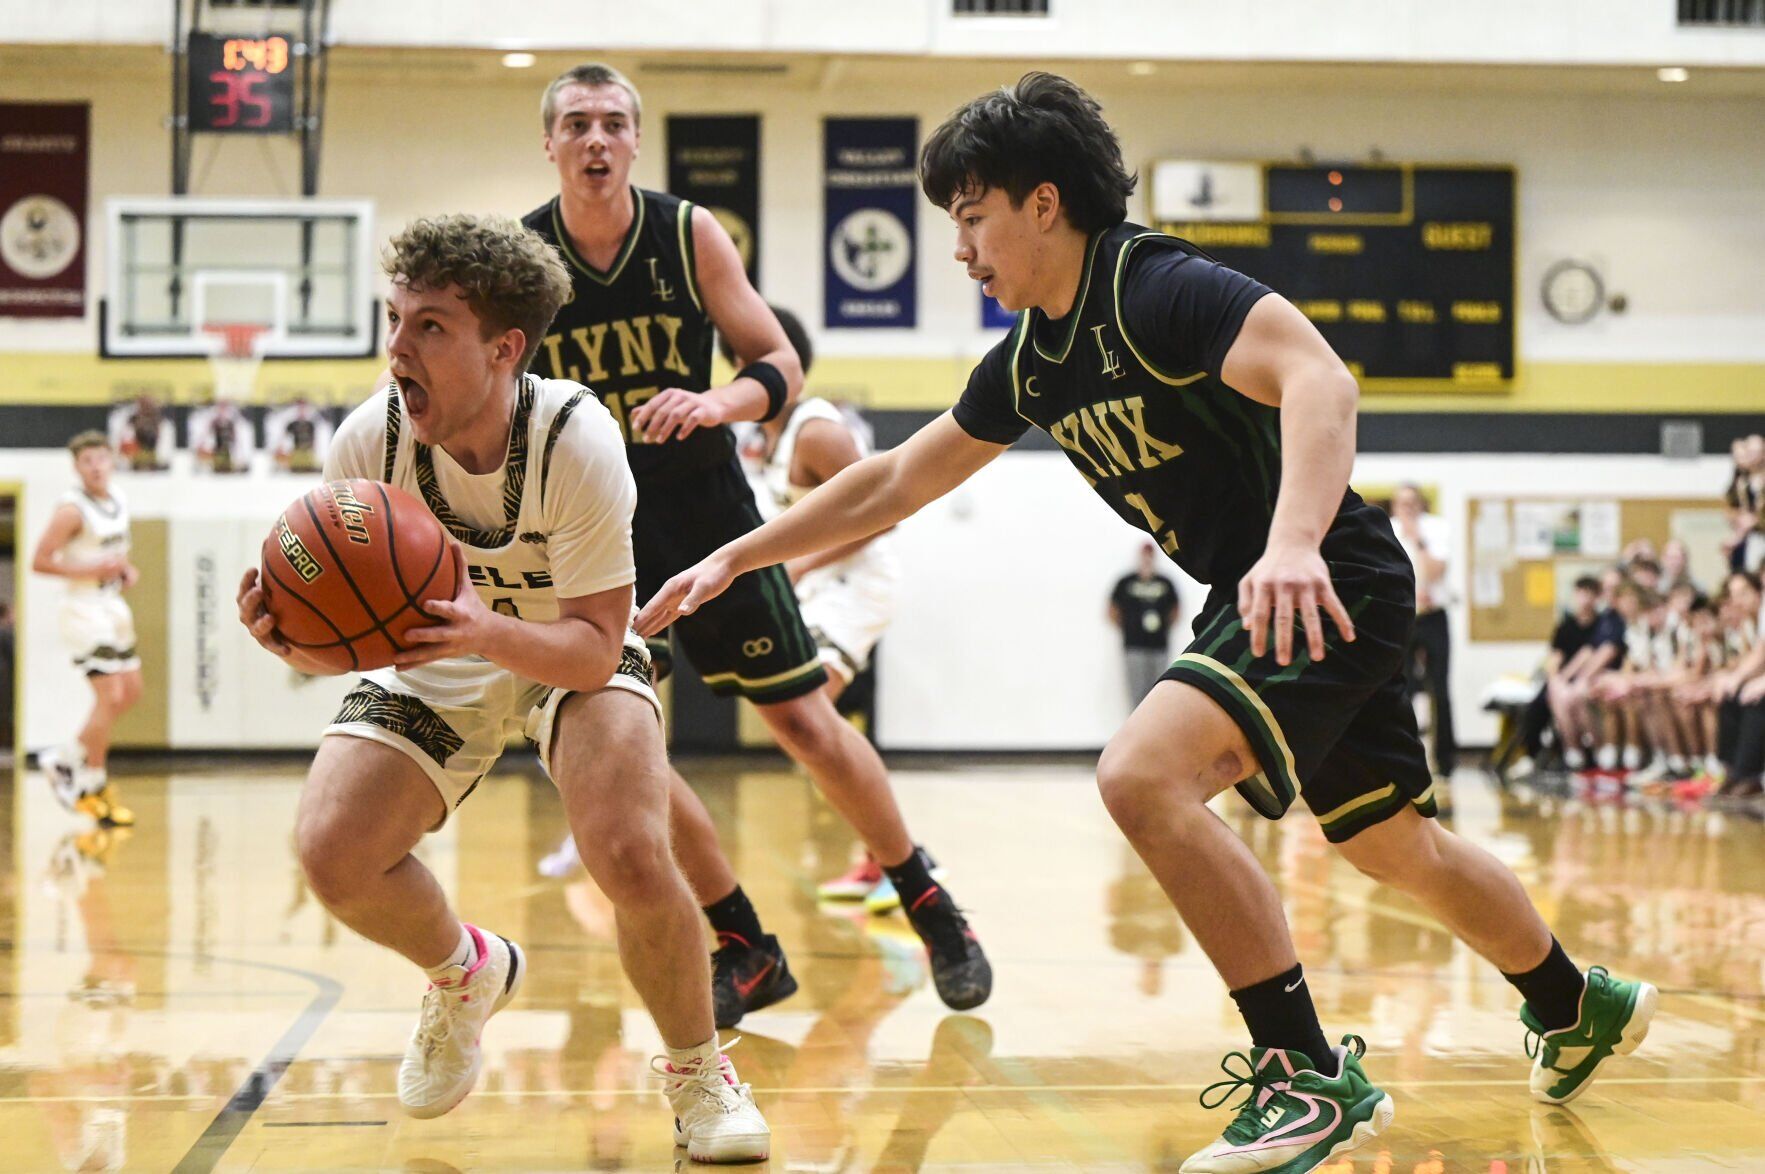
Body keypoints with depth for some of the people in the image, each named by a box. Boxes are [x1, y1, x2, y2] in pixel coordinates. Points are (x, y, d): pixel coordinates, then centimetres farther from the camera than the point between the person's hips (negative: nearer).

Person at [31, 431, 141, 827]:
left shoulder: (118, 501, 8)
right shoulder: (72, 509, -16)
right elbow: (40, 561, -17)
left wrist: (127, 570, 4)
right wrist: (91, 570, -23)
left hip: (114, 608, 9)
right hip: (85, 611, -9)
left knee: (130, 692, 11)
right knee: (110, 695, -12)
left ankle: (66, 759, 23)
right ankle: (93, 787, 1)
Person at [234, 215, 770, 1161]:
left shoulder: (576, 441, -32)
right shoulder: (368, 442, -25)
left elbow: (596, 648, -28)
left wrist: (491, 632, -49)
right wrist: (289, 635, -42)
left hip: (570, 654, -3)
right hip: (431, 664, 3)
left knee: (631, 856, -27)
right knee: (332, 855, -18)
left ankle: (696, 1072, 3)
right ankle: (464, 975, 18)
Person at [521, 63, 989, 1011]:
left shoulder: (690, 235, -8)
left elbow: (782, 368, -4)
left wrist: (717, 402, -24)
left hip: (707, 508, -1)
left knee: (805, 721, 1)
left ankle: (930, 907, 18)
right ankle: (746, 949, 8)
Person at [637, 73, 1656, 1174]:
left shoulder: (1159, 288, -18)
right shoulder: (1030, 362, 9)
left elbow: (1320, 380, -33)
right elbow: (895, 481, 19)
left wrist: (1292, 545, -49)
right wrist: (732, 558, 17)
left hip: (1331, 583, -10)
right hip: (1256, 600, 10)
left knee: (1144, 773, -26)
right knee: (1399, 848, 23)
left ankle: (1312, 1077, -19)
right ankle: (1582, 1008, 46)